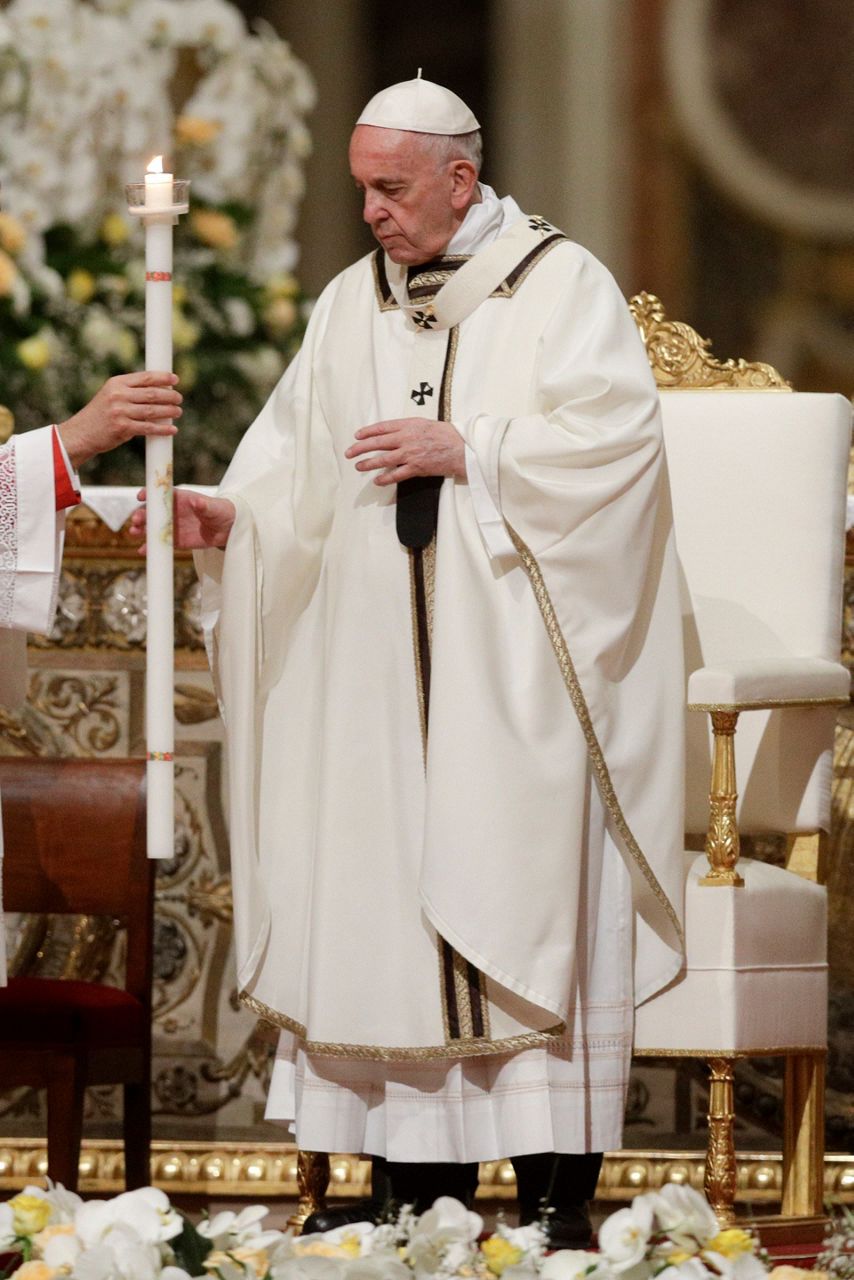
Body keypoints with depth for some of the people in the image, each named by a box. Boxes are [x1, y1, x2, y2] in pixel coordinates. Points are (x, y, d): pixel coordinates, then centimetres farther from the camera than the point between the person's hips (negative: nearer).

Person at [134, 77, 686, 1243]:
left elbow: (614, 437, -12)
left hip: (515, 658, -5)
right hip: (383, 660, 5)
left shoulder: (563, 286, -1)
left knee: (522, 893, -8)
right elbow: (299, 468, 10)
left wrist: (466, 452, -16)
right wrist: (233, 516, -9)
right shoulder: (351, 306, 14)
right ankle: (419, 1178, 3)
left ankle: (556, 1185, -7)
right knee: (391, 901, 1)